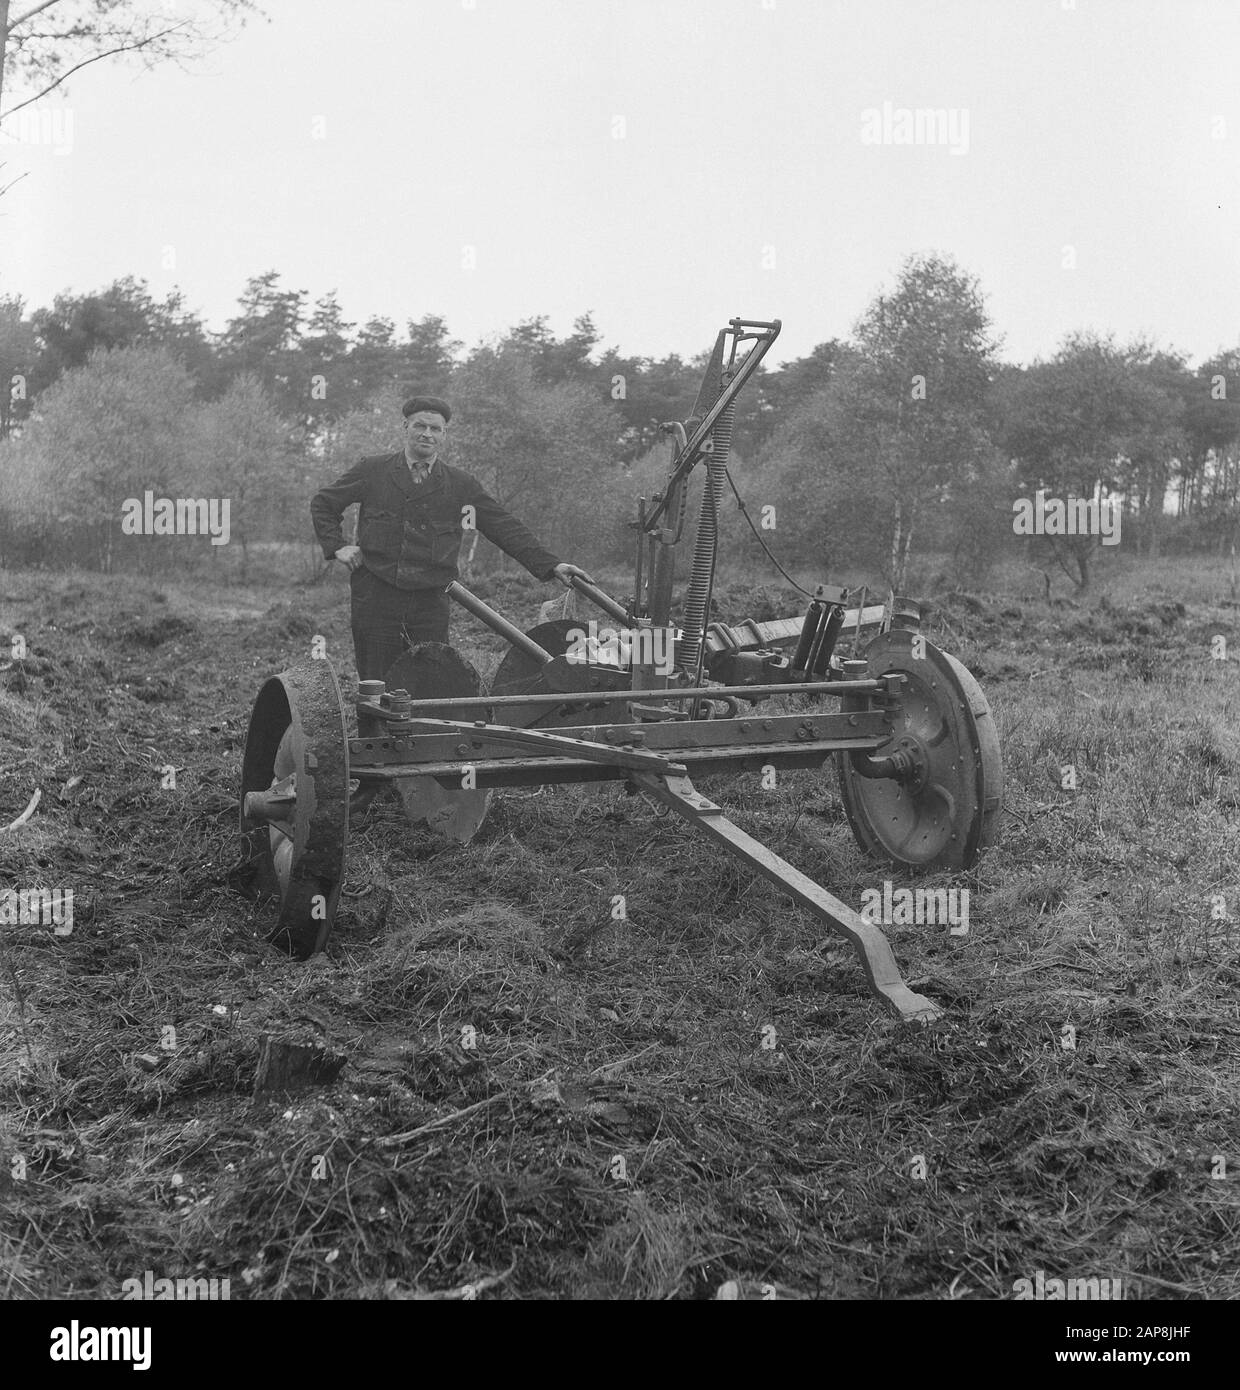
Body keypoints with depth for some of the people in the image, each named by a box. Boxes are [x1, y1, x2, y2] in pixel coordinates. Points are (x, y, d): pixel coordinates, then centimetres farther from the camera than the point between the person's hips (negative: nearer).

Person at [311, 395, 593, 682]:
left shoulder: (461, 486, 5)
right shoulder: (373, 471, 5)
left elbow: (506, 528, 1)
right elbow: (322, 504, 16)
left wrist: (552, 565, -7)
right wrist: (337, 546, 1)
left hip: (431, 601, 1)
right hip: (376, 594, 0)